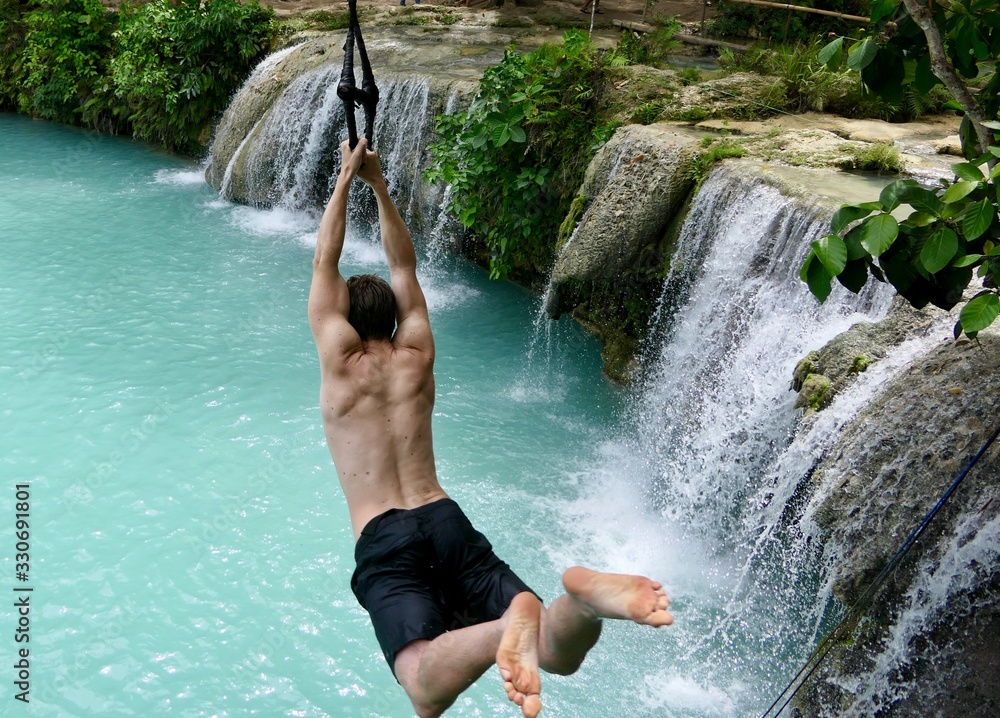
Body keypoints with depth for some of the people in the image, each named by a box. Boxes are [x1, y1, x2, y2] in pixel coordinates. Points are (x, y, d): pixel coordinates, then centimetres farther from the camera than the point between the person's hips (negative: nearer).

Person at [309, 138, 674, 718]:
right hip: (446, 520, 4)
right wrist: (378, 182, 34)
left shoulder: (341, 363, 6)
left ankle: (508, 625, -53)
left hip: (383, 539, -3)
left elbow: (325, 264, 17)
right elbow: (404, 265, 29)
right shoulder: (417, 355, 16)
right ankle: (585, 596, -38)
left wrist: (347, 179, 24)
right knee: (561, 654, -4)